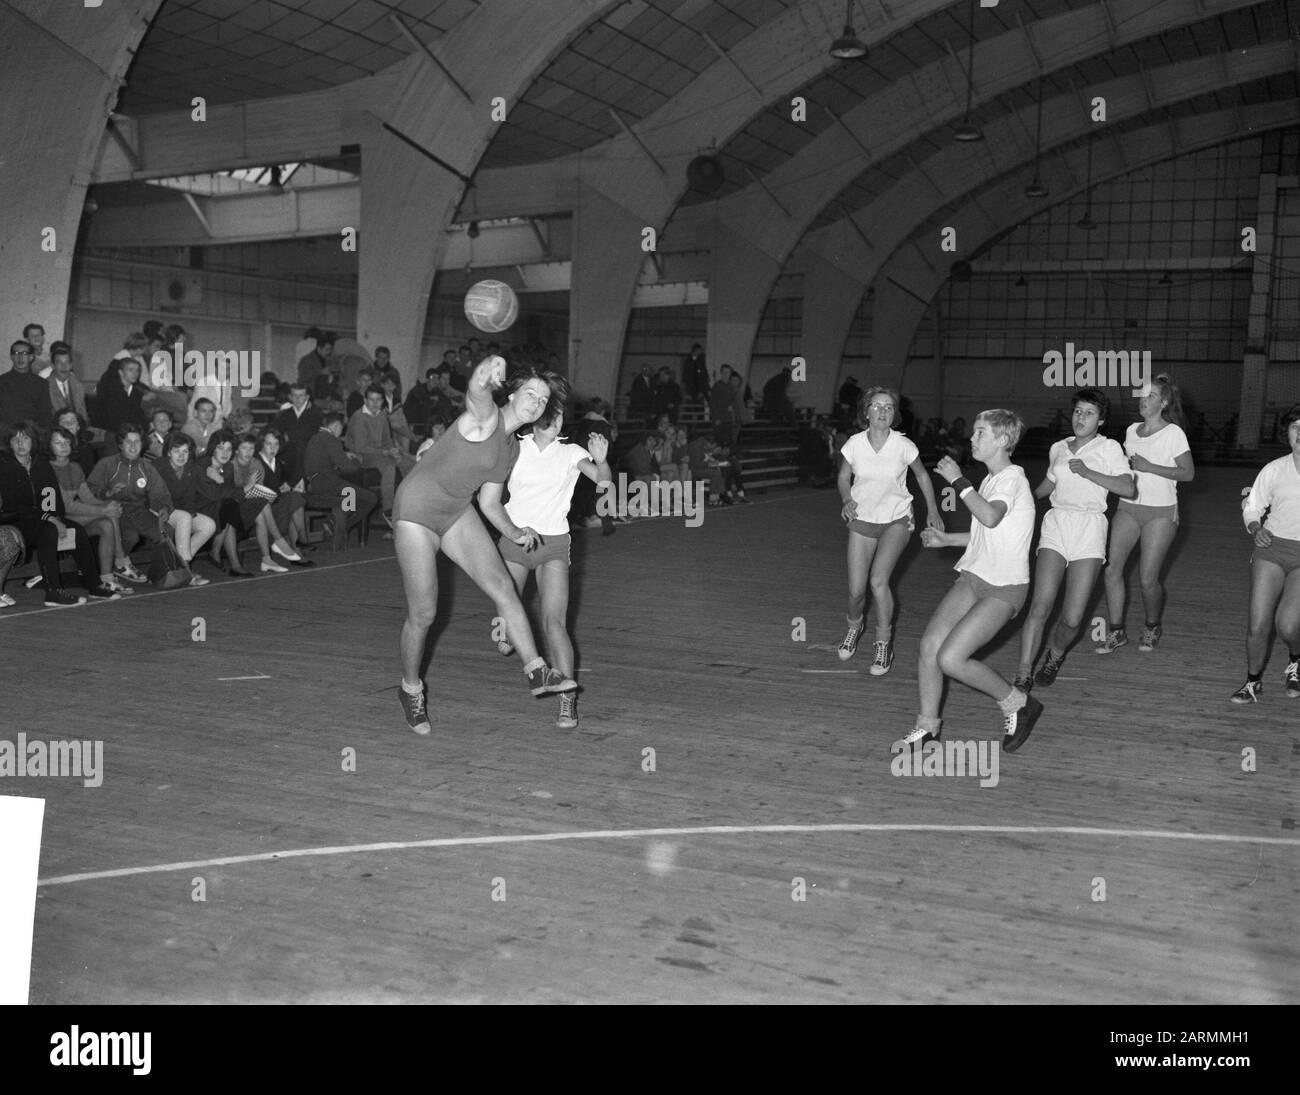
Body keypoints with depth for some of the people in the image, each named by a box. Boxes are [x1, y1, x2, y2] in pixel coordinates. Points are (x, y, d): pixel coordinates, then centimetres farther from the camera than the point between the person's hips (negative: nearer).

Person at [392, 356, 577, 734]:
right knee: (423, 614, -3)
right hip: (417, 509, -7)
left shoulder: (511, 448, 9)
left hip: (457, 512, 8)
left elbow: (490, 502, 16)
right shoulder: (484, 419, -15)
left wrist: (514, 533, 1)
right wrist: (488, 372, -63)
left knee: (502, 586, -6)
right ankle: (411, 689, 20)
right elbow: (475, 392, -41)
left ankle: (537, 672, -3)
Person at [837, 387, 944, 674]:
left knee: (878, 580, -22)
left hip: (896, 521, -2)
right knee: (856, 590, -1)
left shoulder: (903, 445, -12)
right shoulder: (854, 444, -9)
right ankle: (854, 625, 35)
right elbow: (844, 476, 7)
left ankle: (884, 644, -3)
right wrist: (847, 500, -13)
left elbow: (921, 475, 5)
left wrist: (933, 510, 1)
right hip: (862, 521, 2)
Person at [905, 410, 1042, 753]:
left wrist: (957, 480, -24)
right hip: (973, 577, 8)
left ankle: (1018, 705, 6)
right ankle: (927, 727, 11)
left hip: (1003, 588, -8)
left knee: (950, 659, -16)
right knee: (929, 644, -4)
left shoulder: (1012, 476, -13)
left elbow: (991, 517, -33)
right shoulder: (990, 480, 16)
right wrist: (946, 539, 19)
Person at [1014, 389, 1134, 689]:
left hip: (1089, 529, -2)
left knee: (1072, 618, -8)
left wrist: (1088, 472, -13)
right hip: (1055, 524, 2)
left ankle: (1055, 655, 24)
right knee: (1041, 605, -17)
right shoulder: (1058, 449, 17)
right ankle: (1023, 676, -13)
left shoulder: (1109, 448, 7)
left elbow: (1129, 488, -7)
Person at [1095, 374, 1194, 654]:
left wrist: (1149, 467, -17)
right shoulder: (1132, 430, 11)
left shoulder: (1173, 433, -6)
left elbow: (1188, 472, -9)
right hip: (1128, 507, 5)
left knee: (1148, 578, -5)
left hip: (1161, 512, -5)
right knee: (1112, 568, -8)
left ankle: (1152, 627, 23)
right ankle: (1116, 632, 4)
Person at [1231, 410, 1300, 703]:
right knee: (1258, 623, -3)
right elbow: (1252, 508, 14)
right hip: (1273, 547, 2)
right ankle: (1253, 682, 17)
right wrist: (1256, 530, -6)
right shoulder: (1274, 470, 5)